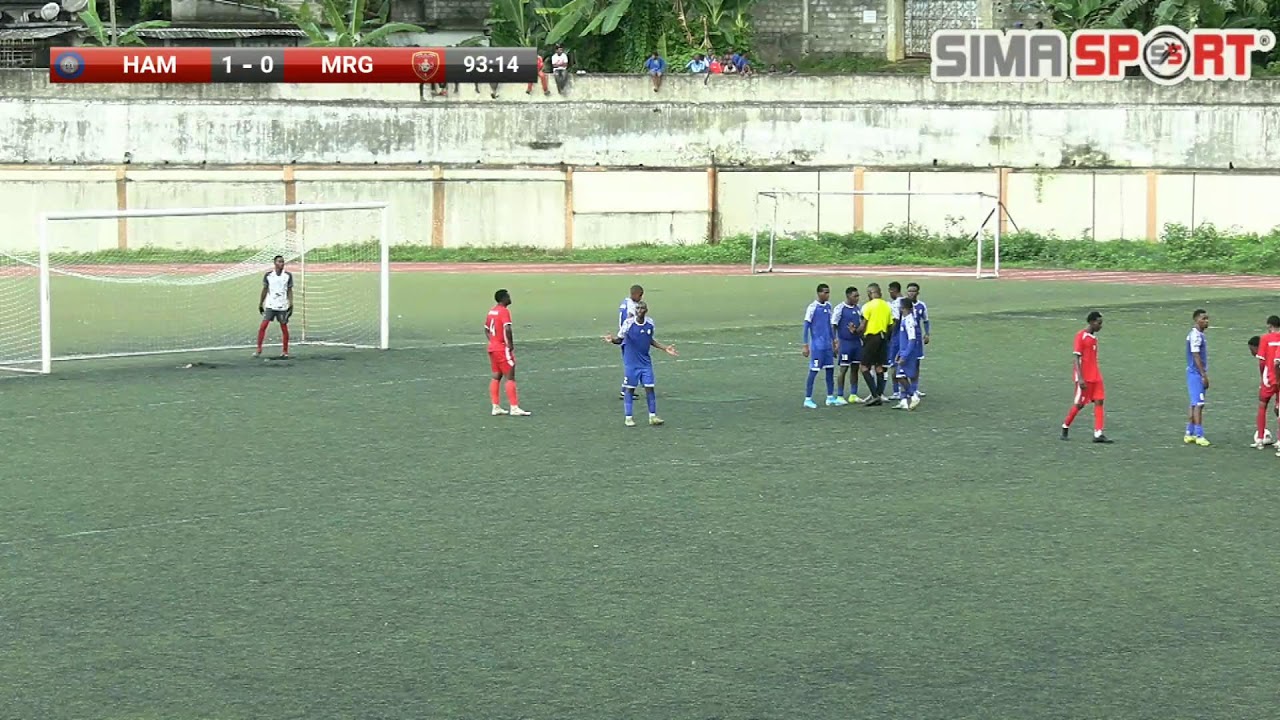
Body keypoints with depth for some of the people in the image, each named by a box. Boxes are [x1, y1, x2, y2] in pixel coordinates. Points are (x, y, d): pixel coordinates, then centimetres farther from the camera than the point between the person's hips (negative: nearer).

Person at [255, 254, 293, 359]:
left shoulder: (288, 275, 0)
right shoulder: (268, 275, 1)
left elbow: (290, 291, 3)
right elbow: (265, 290, 9)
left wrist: (291, 305, -5)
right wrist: (260, 304, 9)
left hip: (283, 306, 0)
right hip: (270, 305, 0)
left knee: (284, 327, 2)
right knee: (263, 326, -9)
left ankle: (285, 351, 14)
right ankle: (259, 349, -4)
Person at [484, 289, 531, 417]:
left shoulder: (491, 311, 12)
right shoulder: (504, 311, -15)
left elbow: (486, 330, 20)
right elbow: (507, 329, -27)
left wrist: (493, 341, 16)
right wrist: (511, 344, -17)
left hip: (492, 347, 9)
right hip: (503, 349, -9)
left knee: (496, 377, 12)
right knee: (510, 377, -6)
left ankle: (496, 407, 12)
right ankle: (514, 408, -8)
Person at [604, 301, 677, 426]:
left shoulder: (650, 323, -1)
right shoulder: (628, 323, -14)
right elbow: (620, 340, -7)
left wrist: (665, 348, 13)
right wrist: (612, 340, -29)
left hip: (646, 362, 3)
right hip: (631, 363, -3)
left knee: (650, 388, 1)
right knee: (630, 389, 2)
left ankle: (653, 416, 10)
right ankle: (628, 418, 11)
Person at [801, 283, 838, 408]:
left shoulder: (828, 306, 9)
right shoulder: (812, 307, -12)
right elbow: (806, 327, -12)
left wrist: (834, 341, 19)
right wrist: (804, 346, -14)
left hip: (828, 345, 7)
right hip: (817, 345, -7)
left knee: (830, 369, 9)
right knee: (813, 371, -3)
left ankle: (830, 397, 17)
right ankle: (808, 399, 3)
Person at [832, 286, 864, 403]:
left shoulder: (858, 309, 10)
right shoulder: (840, 309, -9)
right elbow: (833, 326, -10)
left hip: (856, 342, 6)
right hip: (845, 342, -6)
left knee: (855, 368, 8)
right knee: (843, 369, -3)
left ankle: (853, 395, 15)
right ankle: (839, 396, 4)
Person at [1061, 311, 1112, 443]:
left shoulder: (1094, 337, 13)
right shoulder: (1081, 336, -10)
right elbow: (1077, 358, -14)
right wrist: (1080, 378, -21)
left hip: (1095, 376, 7)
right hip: (1084, 377, -7)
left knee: (1099, 402, -3)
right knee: (1080, 404, 0)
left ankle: (1098, 433, -7)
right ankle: (1065, 427, 20)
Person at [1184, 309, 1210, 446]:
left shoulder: (1200, 335, 15)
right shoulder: (1195, 335, -16)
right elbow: (1196, 356, -20)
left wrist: (1204, 375, 21)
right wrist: (1204, 375, -20)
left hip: (1197, 374, 10)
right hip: (1196, 374, -10)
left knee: (1194, 404, 13)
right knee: (1199, 404, -10)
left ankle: (1189, 434, 18)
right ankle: (1199, 436, -10)